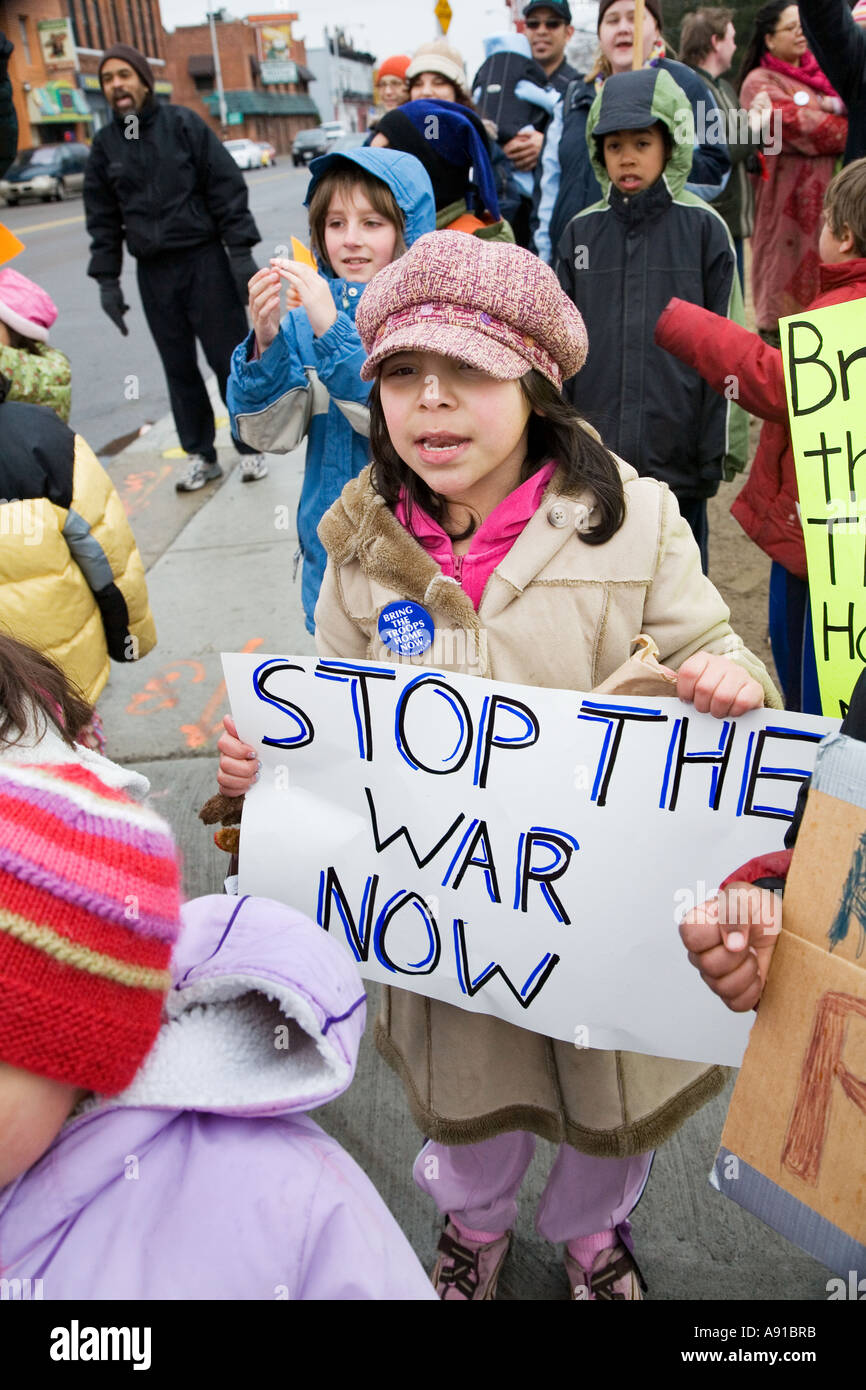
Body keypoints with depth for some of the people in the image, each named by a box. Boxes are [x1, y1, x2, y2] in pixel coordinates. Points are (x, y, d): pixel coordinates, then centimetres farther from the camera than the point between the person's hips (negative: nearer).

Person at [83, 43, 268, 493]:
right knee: (178, 368, 7)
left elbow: (227, 187, -4)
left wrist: (241, 252, -11)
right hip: (153, 273, 4)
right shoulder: (105, 143, 8)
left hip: (204, 261, -3)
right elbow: (102, 217, 11)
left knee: (230, 360, 0)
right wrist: (107, 279, 6)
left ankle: (250, 448, 13)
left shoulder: (183, 124, -1)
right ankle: (201, 455, 17)